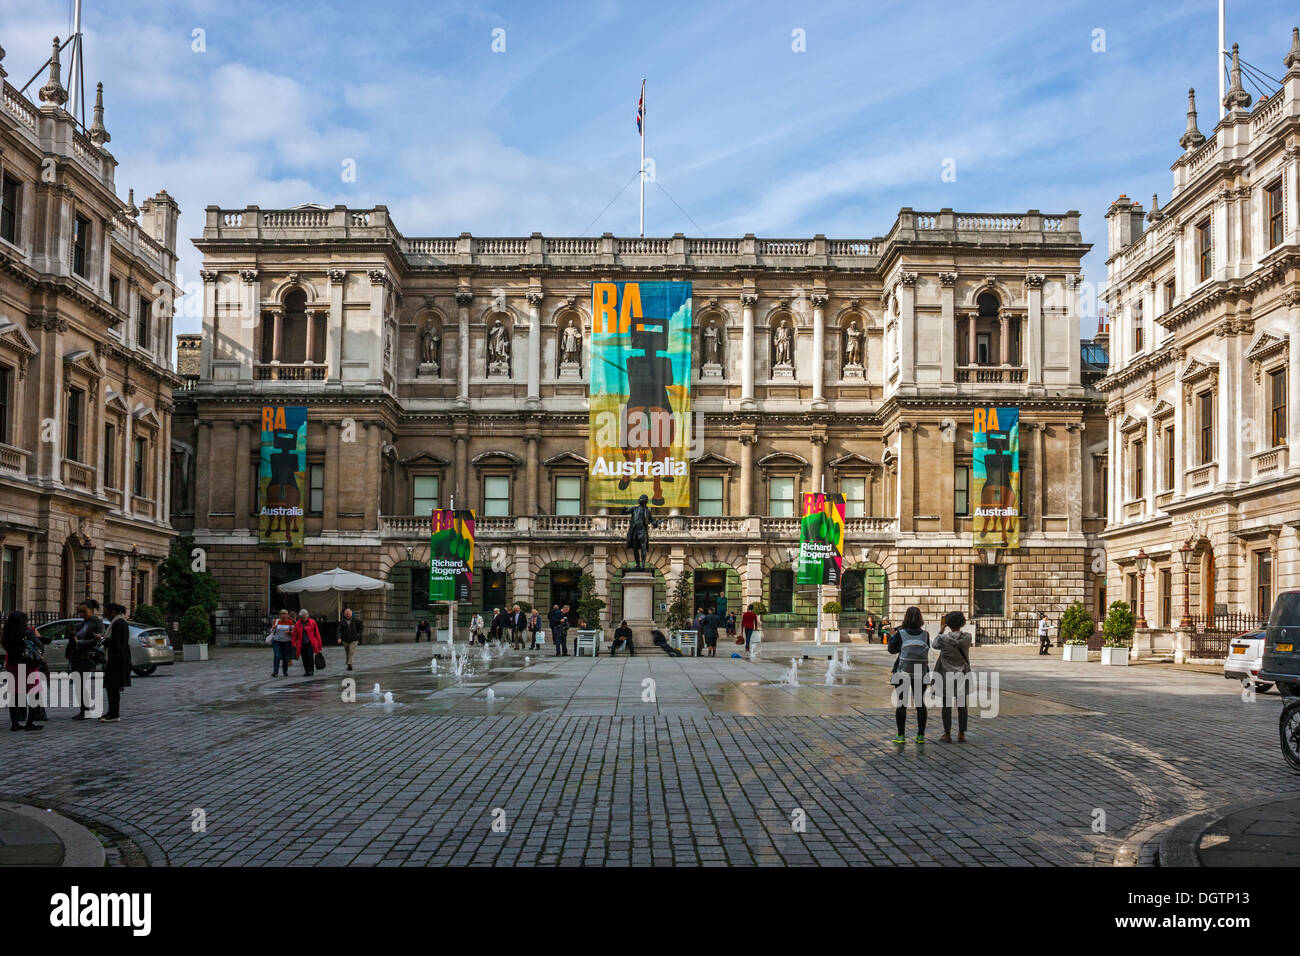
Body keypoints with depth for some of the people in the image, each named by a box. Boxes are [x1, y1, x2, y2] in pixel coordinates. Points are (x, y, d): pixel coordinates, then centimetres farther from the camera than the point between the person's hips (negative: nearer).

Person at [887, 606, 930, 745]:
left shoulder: (900, 634, -10)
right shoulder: (925, 634, -4)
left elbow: (892, 650, 2)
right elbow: (927, 649, 10)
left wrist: (892, 636, 17)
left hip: (902, 672, -2)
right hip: (920, 673, 2)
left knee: (901, 704, 4)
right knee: (920, 703, 11)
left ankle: (901, 736, 2)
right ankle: (920, 736, 12)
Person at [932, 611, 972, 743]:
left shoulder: (944, 638, -13)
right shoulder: (967, 637, -7)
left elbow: (935, 645, 8)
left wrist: (941, 631, 18)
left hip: (947, 675, -2)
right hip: (962, 675, 2)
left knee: (946, 705, 5)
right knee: (962, 705, 9)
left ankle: (947, 735, 8)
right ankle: (961, 734, 12)